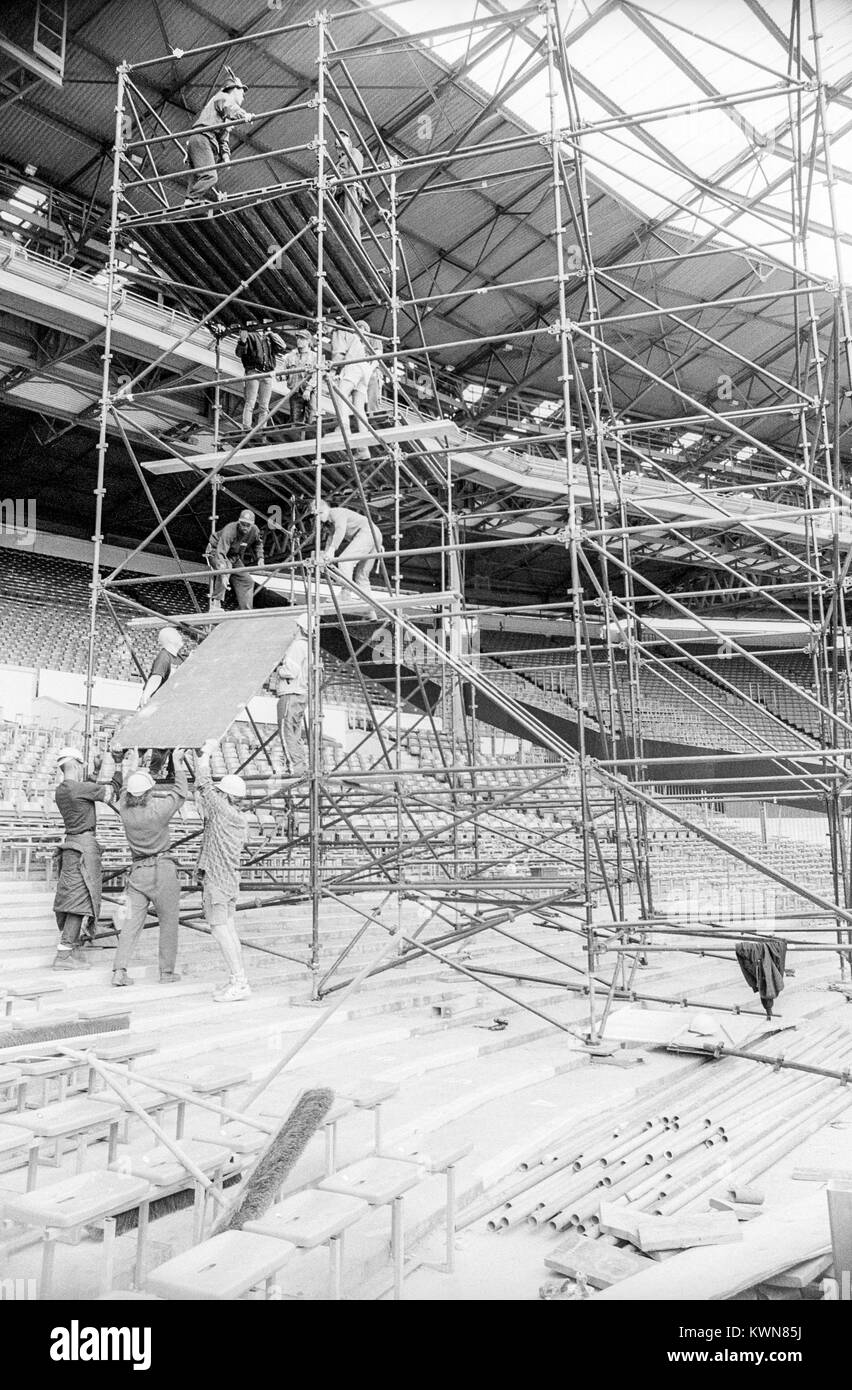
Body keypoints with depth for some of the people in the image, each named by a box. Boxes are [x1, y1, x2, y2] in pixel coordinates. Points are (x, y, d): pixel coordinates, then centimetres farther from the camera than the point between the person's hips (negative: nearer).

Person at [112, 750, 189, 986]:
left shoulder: (124, 810, -3)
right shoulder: (159, 809, -16)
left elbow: (126, 792, 20)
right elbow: (181, 791, 0)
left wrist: (133, 768, 36)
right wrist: (177, 762, 11)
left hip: (137, 871, 4)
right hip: (162, 869, -4)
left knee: (132, 922, 8)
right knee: (168, 923, 7)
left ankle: (119, 970, -1)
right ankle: (167, 972, 12)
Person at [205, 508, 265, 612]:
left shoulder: (254, 531, -15)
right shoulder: (229, 531, -35)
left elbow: (258, 544, 13)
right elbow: (221, 553, -45)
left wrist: (260, 557, -2)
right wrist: (224, 574, -56)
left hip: (234, 557, 7)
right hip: (216, 552, -7)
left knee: (247, 581, 3)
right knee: (226, 567, -37)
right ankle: (215, 603, -37)